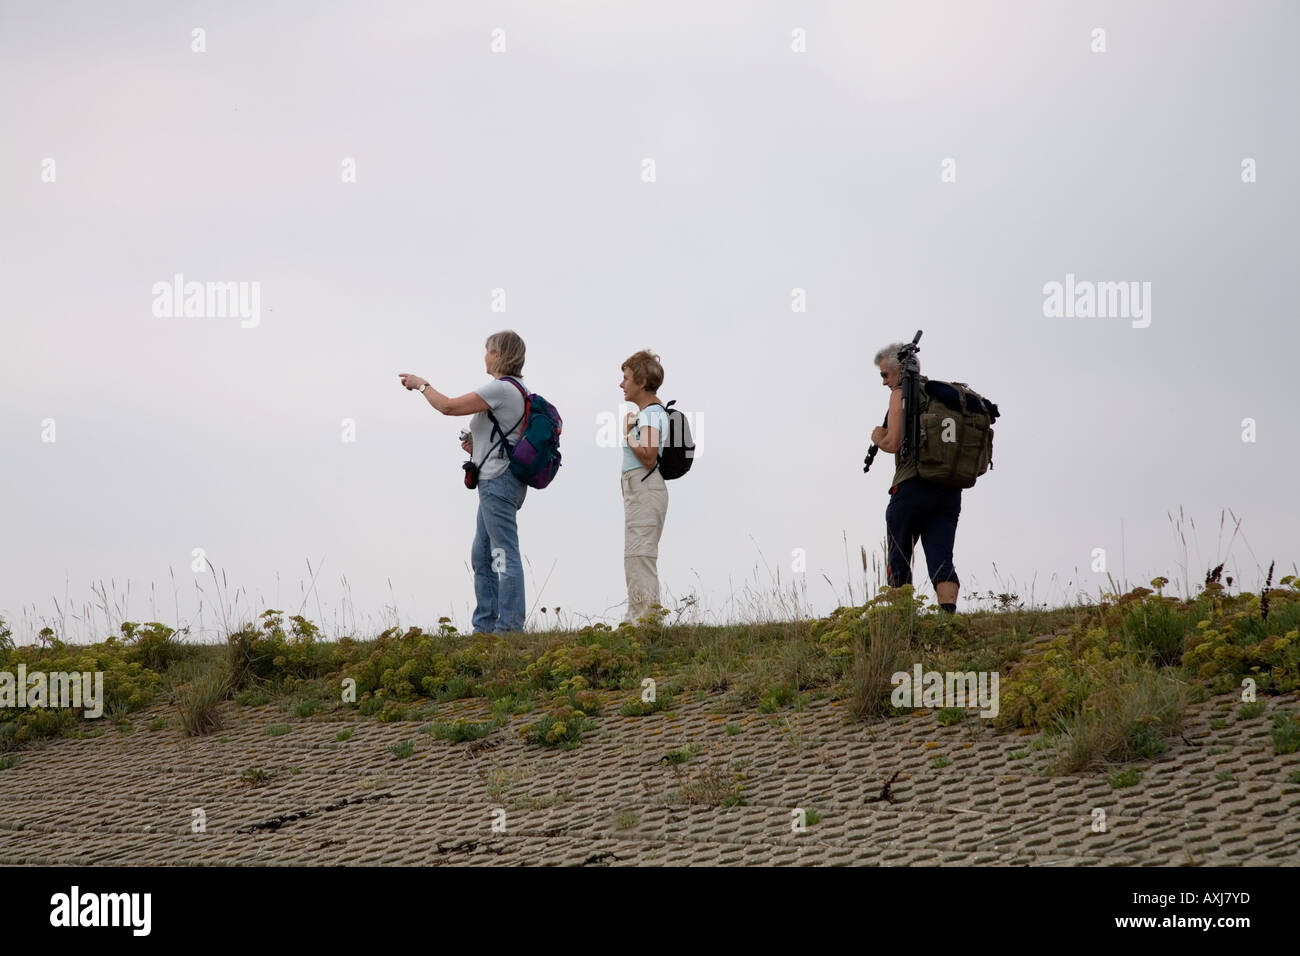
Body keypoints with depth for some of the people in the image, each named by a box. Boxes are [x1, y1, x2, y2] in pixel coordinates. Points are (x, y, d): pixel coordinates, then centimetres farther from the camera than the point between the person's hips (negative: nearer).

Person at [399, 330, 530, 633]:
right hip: (497, 482, 11)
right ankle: (485, 625, 17)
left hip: (498, 481, -11)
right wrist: (478, 446, 14)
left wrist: (422, 384, 1)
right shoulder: (519, 391, 18)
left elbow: (448, 406, -16)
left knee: (504, 555, -12)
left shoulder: (500, 389, -14)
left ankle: (509, 626, -14)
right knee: (482, 556, 14)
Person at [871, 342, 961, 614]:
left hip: (912, 486, -6)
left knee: (898, 562, 6)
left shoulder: (902, 395, -3)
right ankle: (949, 614, -21)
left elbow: (894, 443, -12)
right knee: (941, 561, -2)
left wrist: (878, 438, 10)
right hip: (950, 490, 6)